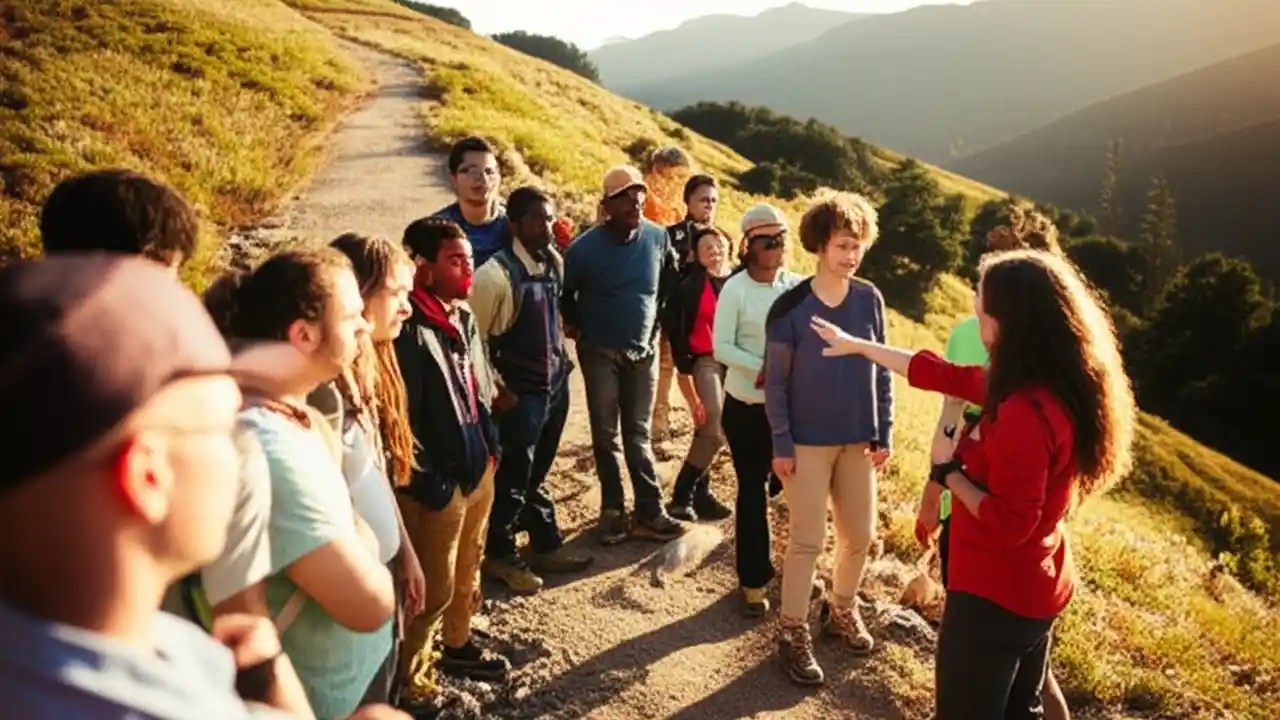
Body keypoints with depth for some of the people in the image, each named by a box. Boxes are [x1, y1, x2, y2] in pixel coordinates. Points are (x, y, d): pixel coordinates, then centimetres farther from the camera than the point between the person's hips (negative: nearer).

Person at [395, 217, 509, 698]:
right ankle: (410, 681, 27)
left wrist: (490, 446, 13)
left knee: (467, 573, 25)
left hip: (478, 471, 8)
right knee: (433, 588, 7)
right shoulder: (408, 330, -22)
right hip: (439, 486, -8)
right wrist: (430, 486, -16)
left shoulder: (463, 315, 5)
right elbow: (399, 421, -22)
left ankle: (458, 646, 47)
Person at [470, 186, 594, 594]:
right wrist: (497, 389, -13)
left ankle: (546, 547, 35)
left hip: (556, 383, 6)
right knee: (513, 477, 8)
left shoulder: (555, 263, 1)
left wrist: (562, 357, 9)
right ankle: (500, 556, 27)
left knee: (537, 473, 21)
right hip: (520, 392, -6)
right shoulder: (496, 274, -20)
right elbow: (473, 338, -16)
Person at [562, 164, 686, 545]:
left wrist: (658, 325, 8)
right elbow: (565, 296, -1)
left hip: (643, 350, 2)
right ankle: (613, 510, 16)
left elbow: (670, 283, 11)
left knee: (639, 433, 8)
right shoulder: (584, 249, -16)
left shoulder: (658, 237, -7)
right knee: (606, 435, 5)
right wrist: (581, 329, 1)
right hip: (600, 353, -2)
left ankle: (650, 511, 11)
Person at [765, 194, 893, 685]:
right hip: (807, 441, -4)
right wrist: (781, 444, -10)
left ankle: (842, 611, 36)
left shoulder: (870, 300, 0)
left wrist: (884, 433, 3)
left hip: (858, 440, 4)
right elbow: (776, 381, -8)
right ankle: (793, 633, 15)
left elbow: (881, 370, 6)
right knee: (808, 540, 0)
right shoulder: (790, 306, -12)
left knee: (860, 536, 12)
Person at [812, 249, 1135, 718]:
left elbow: (1009, 524, -29)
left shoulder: (1026, 411, -31)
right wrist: (857, 345, 13)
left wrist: (949, 475, -14)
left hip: (995, 595, -9)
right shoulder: (1051, 386, 0)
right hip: (1037, 589, 9)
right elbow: (943, 375, 8)